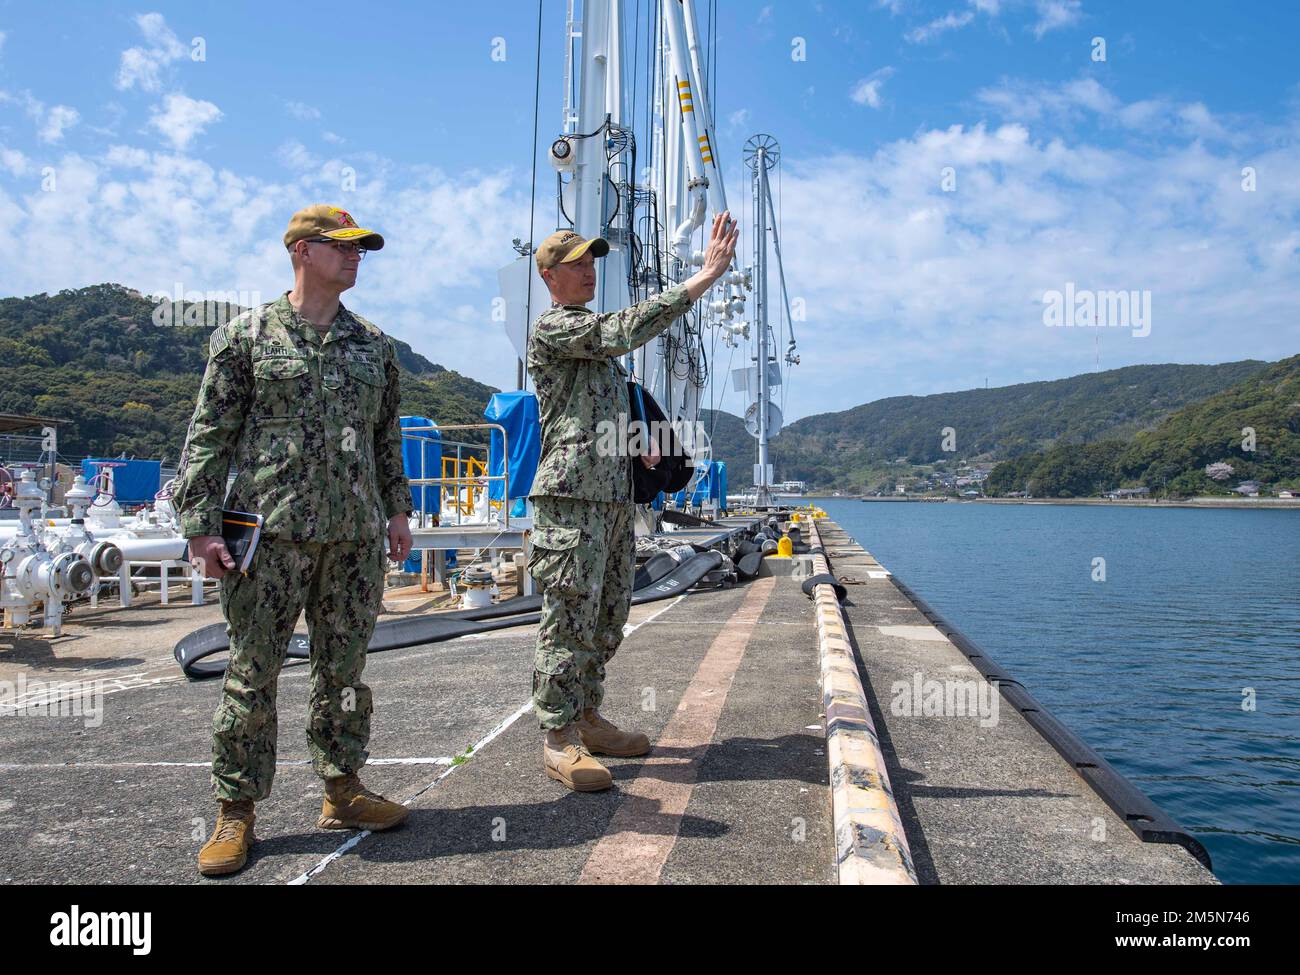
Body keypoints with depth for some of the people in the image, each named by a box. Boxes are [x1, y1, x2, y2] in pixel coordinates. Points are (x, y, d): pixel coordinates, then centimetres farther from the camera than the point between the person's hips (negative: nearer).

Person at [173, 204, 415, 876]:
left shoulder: (374, 344, 14)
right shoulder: (246, 335, 3)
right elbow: (209, 434, 0)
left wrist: (397, 510, 15)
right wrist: (200, 524, -6)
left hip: (356, 534, 4)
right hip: (271, 529, -4)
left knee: (345, 667, 10)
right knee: (252, 670, 2)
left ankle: (342, 792, 23)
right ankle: (236, 812, 14)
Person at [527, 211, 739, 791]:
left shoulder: (593, 333, 24)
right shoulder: (551, 328, -6)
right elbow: (624, 331, -21)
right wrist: (705, 277, -22)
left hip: (614, 494, 9)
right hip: (572, 494, -9)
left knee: (609, 615, 12)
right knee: (570, 617, -8)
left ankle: (586, 720, 22)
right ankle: (558, 739, 0)